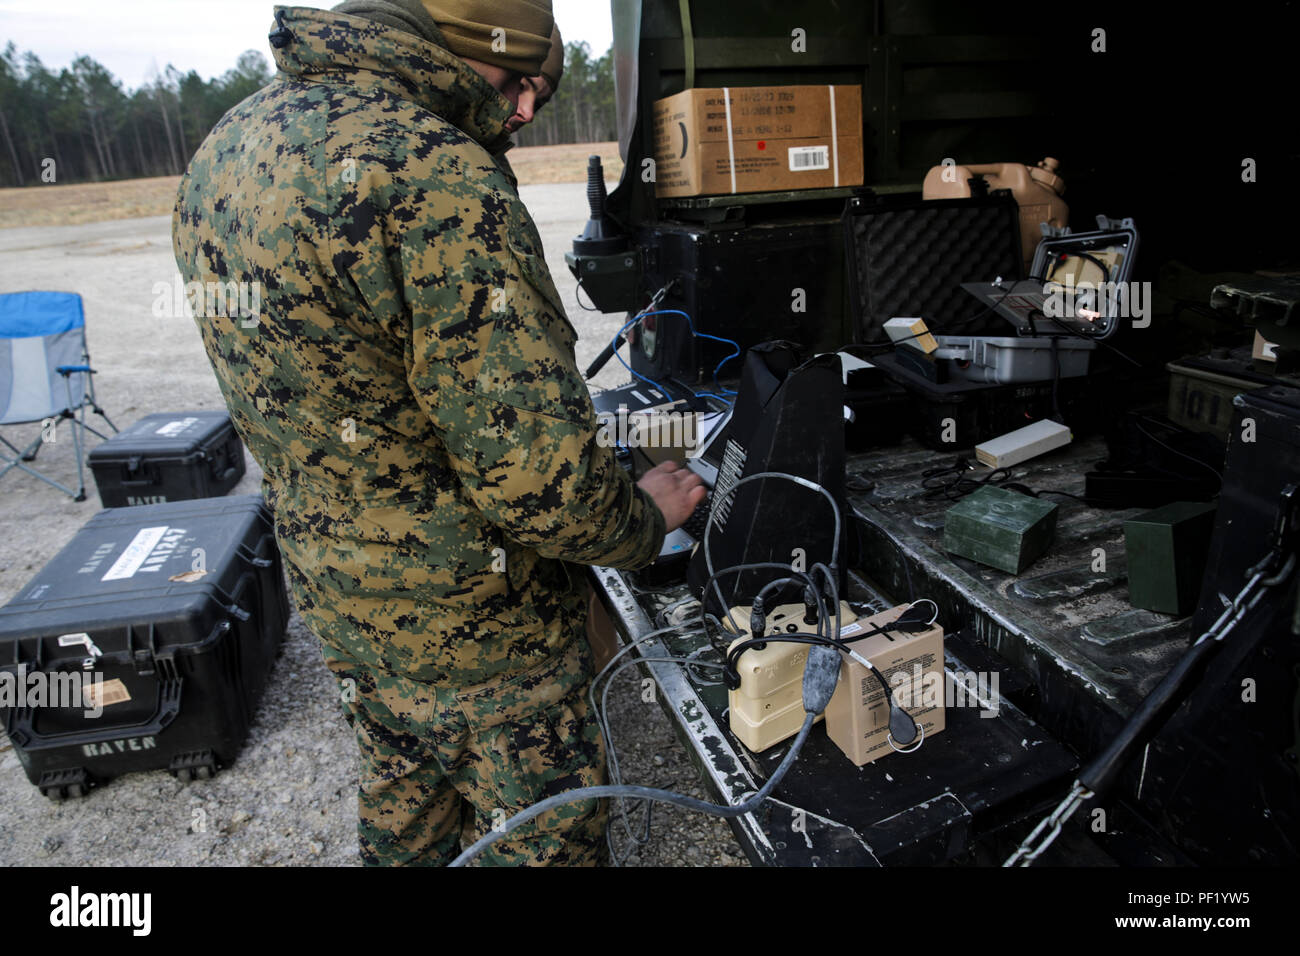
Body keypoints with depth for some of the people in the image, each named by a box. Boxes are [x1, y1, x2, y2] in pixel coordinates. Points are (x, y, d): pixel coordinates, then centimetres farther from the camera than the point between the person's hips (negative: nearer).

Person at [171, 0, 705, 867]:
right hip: (468, 626, -8)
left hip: (331, 592, 8)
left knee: (405, 795, 31)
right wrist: (647, 519, -9)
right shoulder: (436, 180, -29)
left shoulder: (223, 153, 2)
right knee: (547, 836, 17)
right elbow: (542, 478, -30)